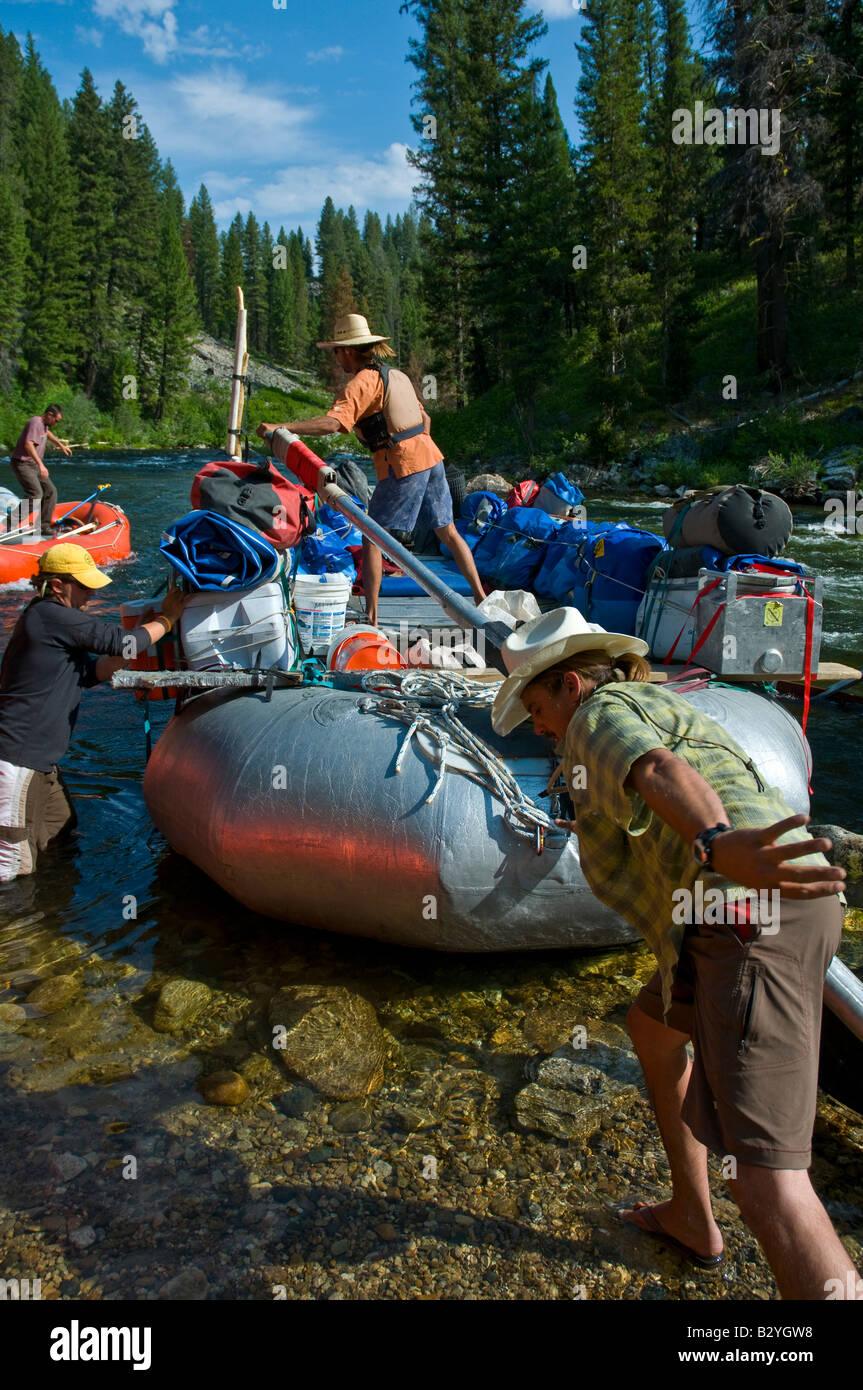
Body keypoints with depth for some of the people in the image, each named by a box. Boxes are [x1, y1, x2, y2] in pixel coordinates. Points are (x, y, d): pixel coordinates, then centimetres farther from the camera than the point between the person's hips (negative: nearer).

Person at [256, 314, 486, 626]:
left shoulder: (361, 382, -9)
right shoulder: (397, 375, 17)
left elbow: (331, 423, -24)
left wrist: (281, 427, -25)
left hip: (402, 468, -8)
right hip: (430, 456, 8)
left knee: (372, 539, 0)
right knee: (447, 531, 16)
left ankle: (371, 615, -2)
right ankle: (479, 595, 21)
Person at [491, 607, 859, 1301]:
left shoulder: (603, 712, 3)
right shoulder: (666, 708, 31)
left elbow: (659, 773, -22)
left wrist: (718, 846, -42)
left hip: (748, 911, -10)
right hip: (792, 906, 10)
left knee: (766, 1179, -15)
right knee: (652, 1023, 32)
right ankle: (692, 1219, 42)